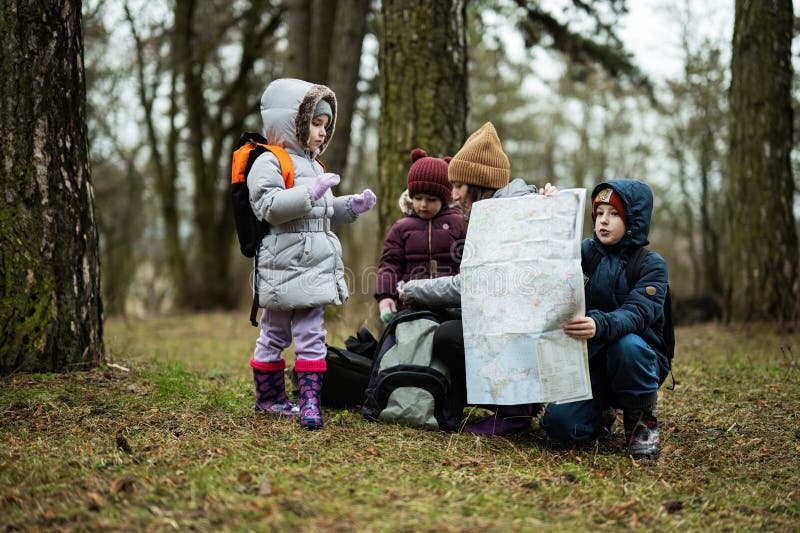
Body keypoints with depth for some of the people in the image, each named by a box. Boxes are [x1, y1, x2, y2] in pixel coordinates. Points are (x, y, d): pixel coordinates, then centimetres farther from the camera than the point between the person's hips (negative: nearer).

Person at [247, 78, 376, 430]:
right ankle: (268, 396, 21)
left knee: (311, 336, 2)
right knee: (274, 334, 6)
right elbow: (270, 206, -23)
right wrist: (311, 193, -28)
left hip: (316, 266, 8)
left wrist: (351, 207, 14)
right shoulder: (269, 162, -9)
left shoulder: (312, 165, 20)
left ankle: (309, 402, 2)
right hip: (283, 266, -8)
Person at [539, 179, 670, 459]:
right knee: (559, 423, -23)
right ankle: (601, 414, 15)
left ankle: (642, 420, -10)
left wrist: (599, 325, -44)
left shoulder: (651, 264, -5)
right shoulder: (586, 252, 6)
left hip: (637, 362, -2)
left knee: (626, 343, -38)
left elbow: (637, 313, -23)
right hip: (589, 361, 3)